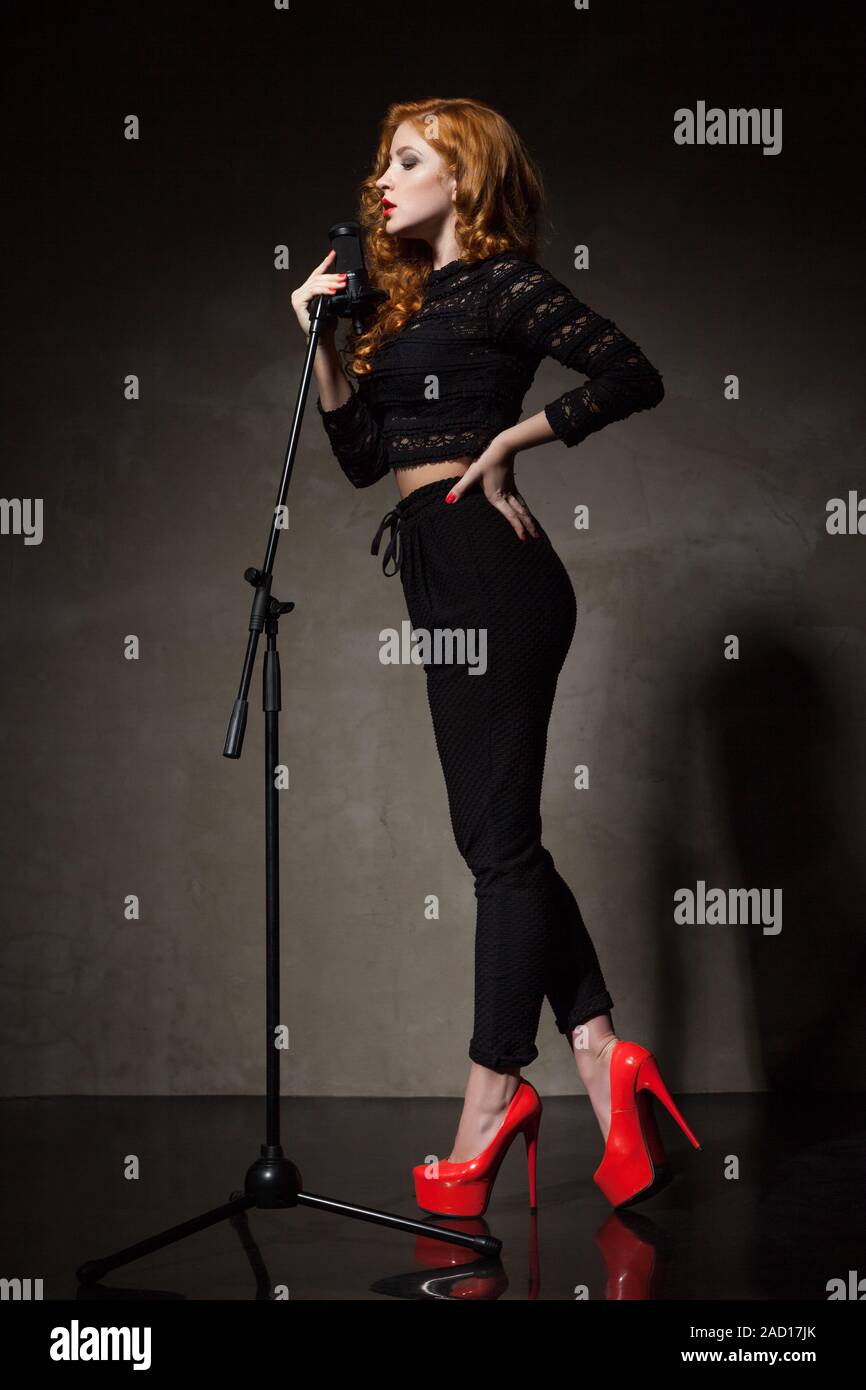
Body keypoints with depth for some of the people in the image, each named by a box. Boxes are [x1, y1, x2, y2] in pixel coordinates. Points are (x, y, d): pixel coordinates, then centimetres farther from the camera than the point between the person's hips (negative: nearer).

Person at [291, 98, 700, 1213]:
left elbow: (632, 376, -15)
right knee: (498, 834, 9)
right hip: (444, 578, 9)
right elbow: (361, 455, 17)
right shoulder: (407, 304, 20)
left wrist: (509, 439, -11)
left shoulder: (502, 281, -4)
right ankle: (598, 1054, 12)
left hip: (491, 573, -9)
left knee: (497, 837, -5)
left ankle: (492, 1098, 2)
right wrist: (320, 341, 9)